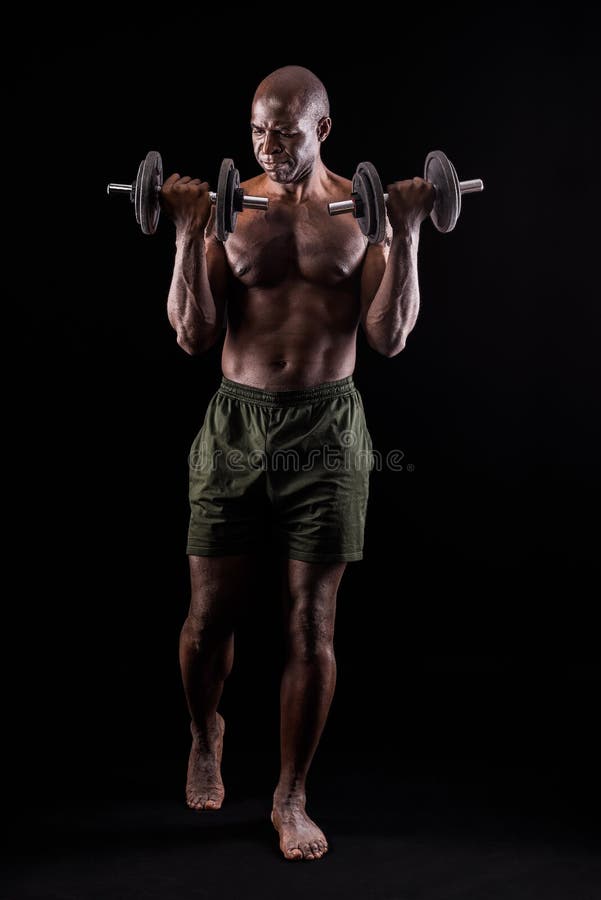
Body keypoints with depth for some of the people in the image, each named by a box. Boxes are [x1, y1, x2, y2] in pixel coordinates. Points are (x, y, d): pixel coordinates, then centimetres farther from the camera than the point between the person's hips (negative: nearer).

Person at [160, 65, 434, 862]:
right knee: (210, 613, 6)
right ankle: (207, 733, 39)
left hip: (326, 428, -1)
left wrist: (406, 234, -13)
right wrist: (188, 234, -11)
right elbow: (195, 336, -3)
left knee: (311, 625, 3)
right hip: (236, 421, 1)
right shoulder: (228, 208, 4)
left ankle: (291, 798, 21)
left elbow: (389, 338, -6)